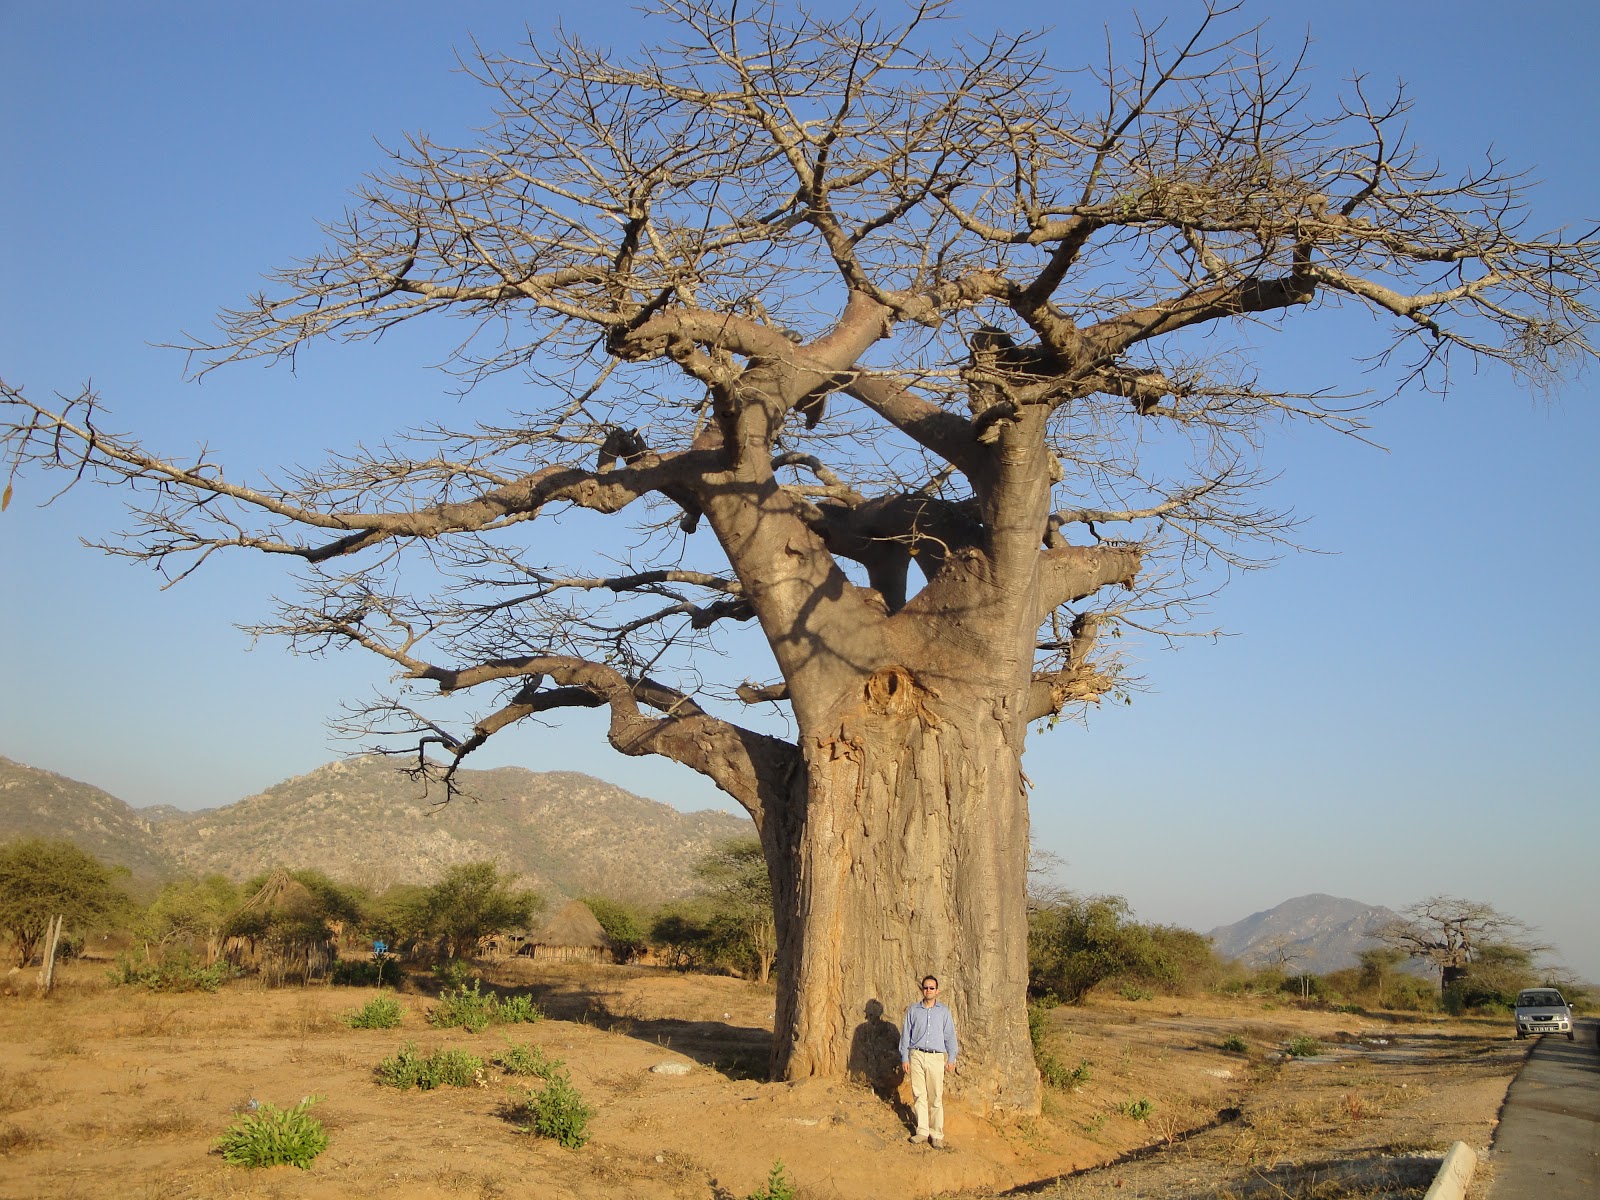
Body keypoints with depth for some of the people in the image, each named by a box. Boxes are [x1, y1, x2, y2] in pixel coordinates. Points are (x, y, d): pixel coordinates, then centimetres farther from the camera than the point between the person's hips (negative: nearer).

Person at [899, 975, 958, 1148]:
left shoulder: (943, 1012, 7)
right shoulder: (913, 1010, 8)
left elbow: (950, 1036, 10)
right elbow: (905, 1034, 9)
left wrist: (951, 1058, 6)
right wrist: (904, 1058, 5)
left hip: (936, 1057, -1)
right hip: (916, 1056, 1)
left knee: (936, 1098, -2)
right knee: (919, 1095, 2)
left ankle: (936, 1134, 4)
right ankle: (922, 1131, 10)